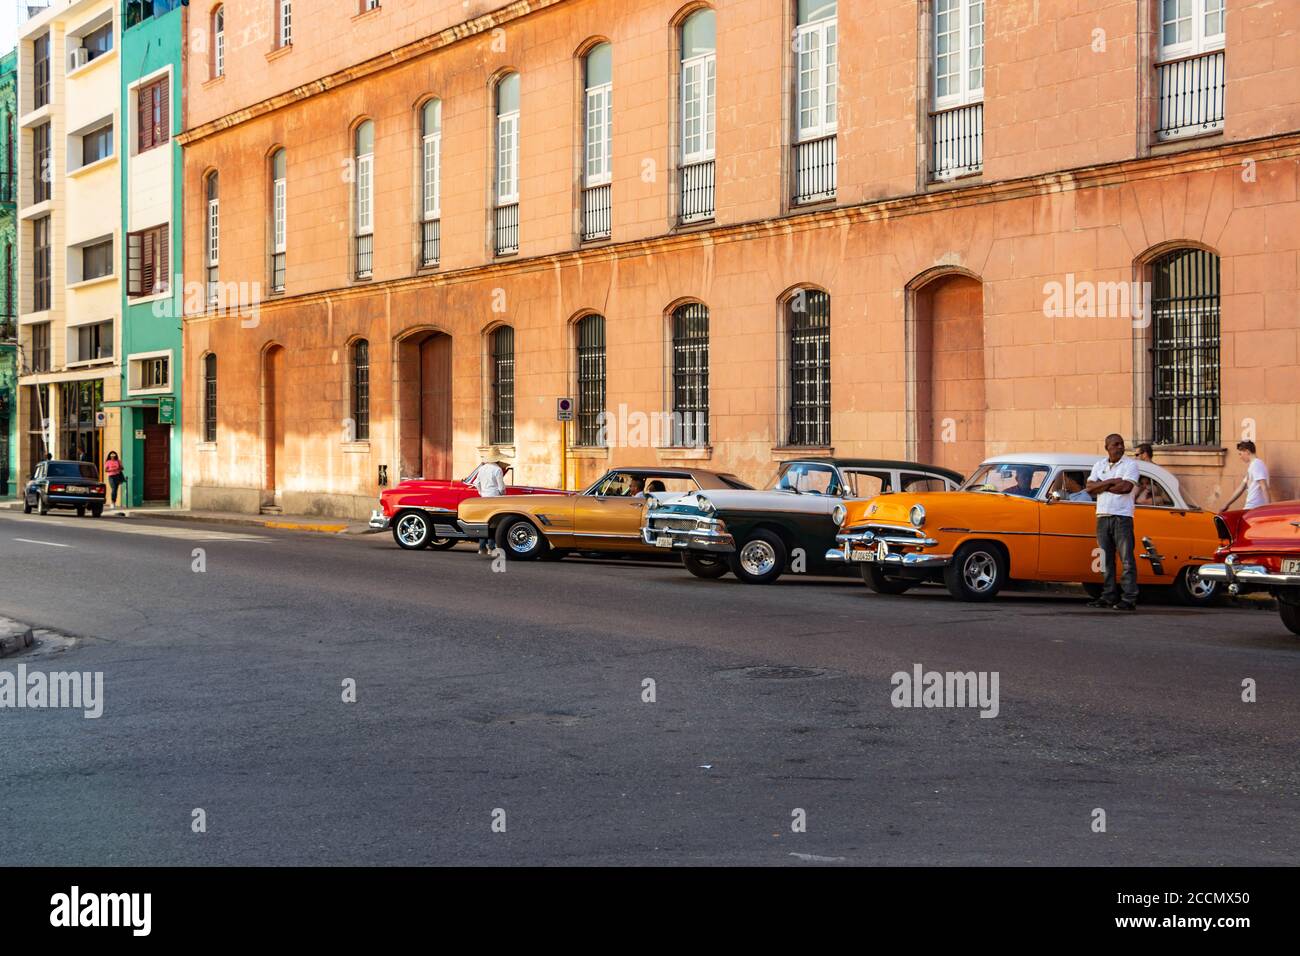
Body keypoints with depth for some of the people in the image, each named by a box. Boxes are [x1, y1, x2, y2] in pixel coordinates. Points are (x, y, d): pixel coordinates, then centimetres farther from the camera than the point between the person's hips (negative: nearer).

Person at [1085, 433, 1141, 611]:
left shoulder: (1130, 464, 1)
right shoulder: (1099, 465, 14)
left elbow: (1126, 487, -15)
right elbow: (1089, 488, 1)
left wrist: (1101, 486, -5)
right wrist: (1111, 482, -10)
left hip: (1122, 517, -5)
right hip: (1102, 516, 5)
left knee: (1127, 560, -7)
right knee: (1106, 560, 7)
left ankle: (1129, 599, -9)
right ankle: (1109, 597, 13)